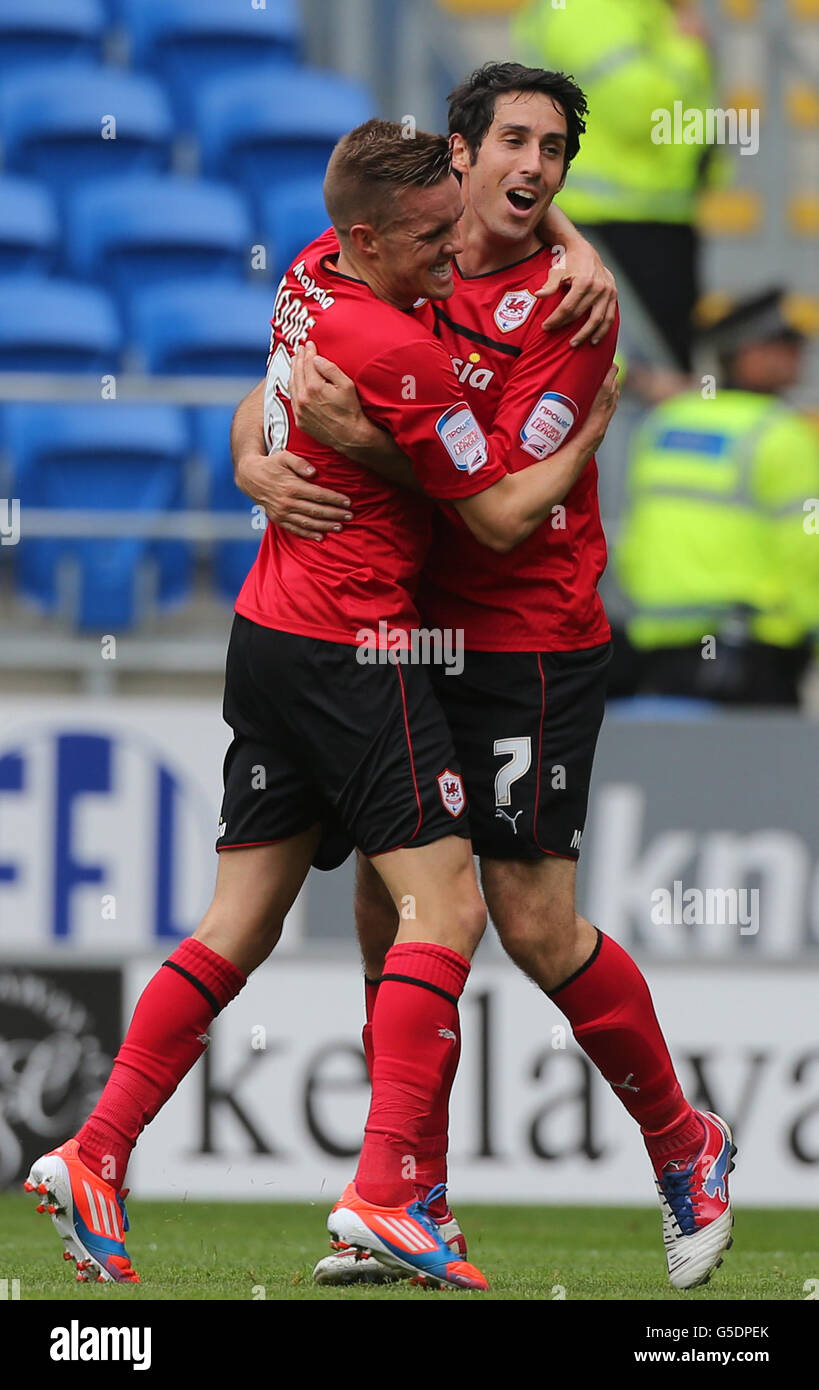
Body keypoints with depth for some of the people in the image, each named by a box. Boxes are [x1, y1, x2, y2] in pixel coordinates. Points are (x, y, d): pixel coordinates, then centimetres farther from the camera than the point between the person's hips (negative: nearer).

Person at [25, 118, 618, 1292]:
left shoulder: (313, 273, 5)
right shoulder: (400, 355, -20)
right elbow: (502, 517, -10)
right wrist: (593, 433, 5)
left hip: (267, 637, 9)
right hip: (351, 653, -9)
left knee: (242, 924, 10)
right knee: (446, 908, -8)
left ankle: (95, 1158, 5)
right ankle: (385, 1191, -17)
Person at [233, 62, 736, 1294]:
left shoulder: (565, 306, -9)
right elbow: (273, 394, 11)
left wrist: (364, 438, -28)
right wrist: (257, 463, -11)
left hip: (530, 648, -5)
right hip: (404, 637, 5)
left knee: (536, 926, -7)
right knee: (387, 907, 2)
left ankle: (684, 1148, 14)